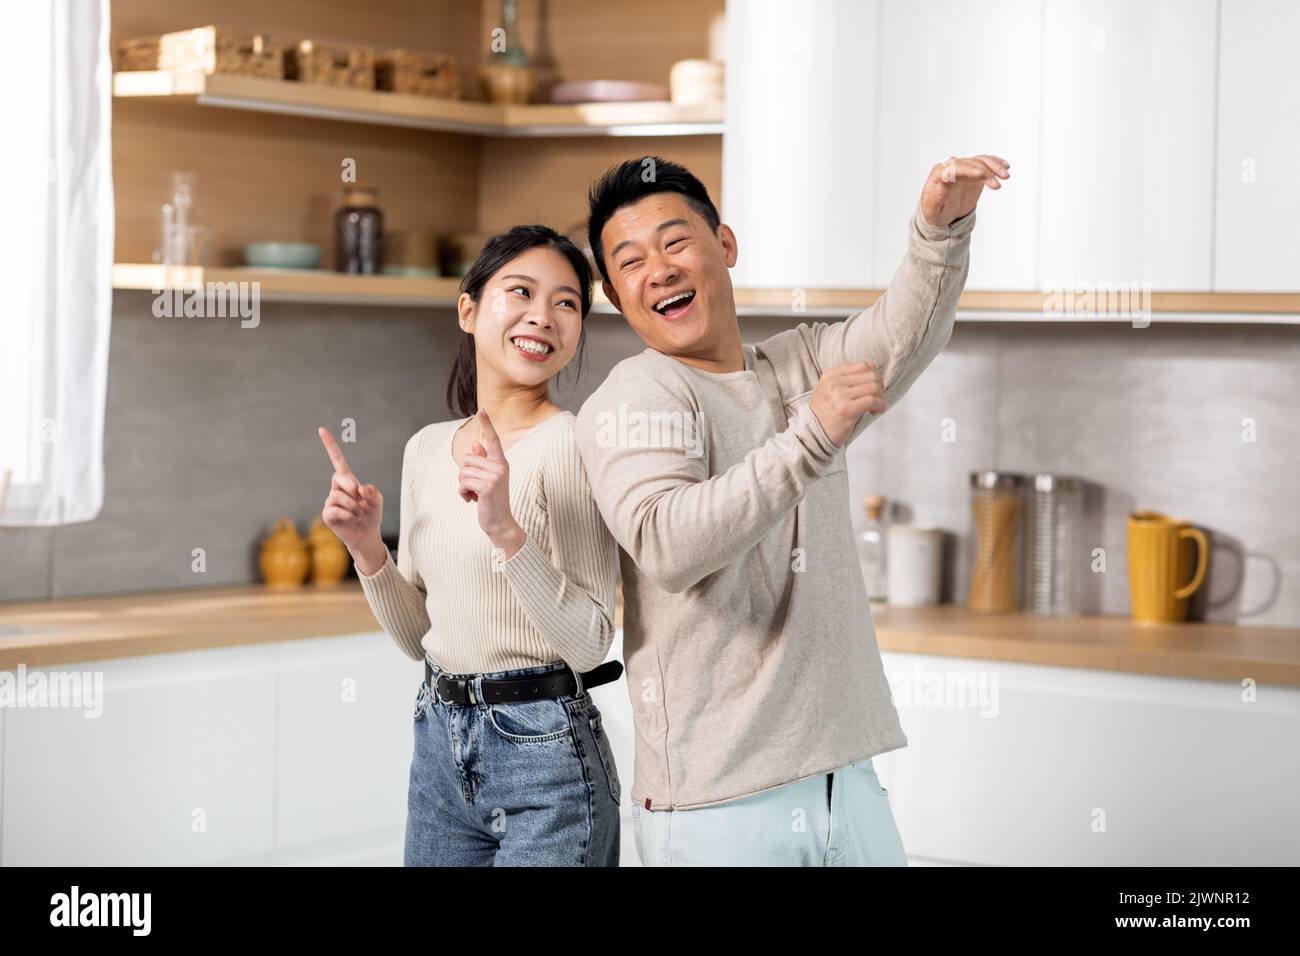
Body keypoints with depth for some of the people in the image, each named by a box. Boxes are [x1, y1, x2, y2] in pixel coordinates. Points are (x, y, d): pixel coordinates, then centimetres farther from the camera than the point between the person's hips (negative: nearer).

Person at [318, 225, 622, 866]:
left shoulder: (569, 446, -13)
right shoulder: (427, 448, 7)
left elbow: (589, 641, -17)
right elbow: (420, 637, 13)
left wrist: (506, 530, -28)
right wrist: (367, 548, -2)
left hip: (545, 751, -6)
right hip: (440, 742, 6)